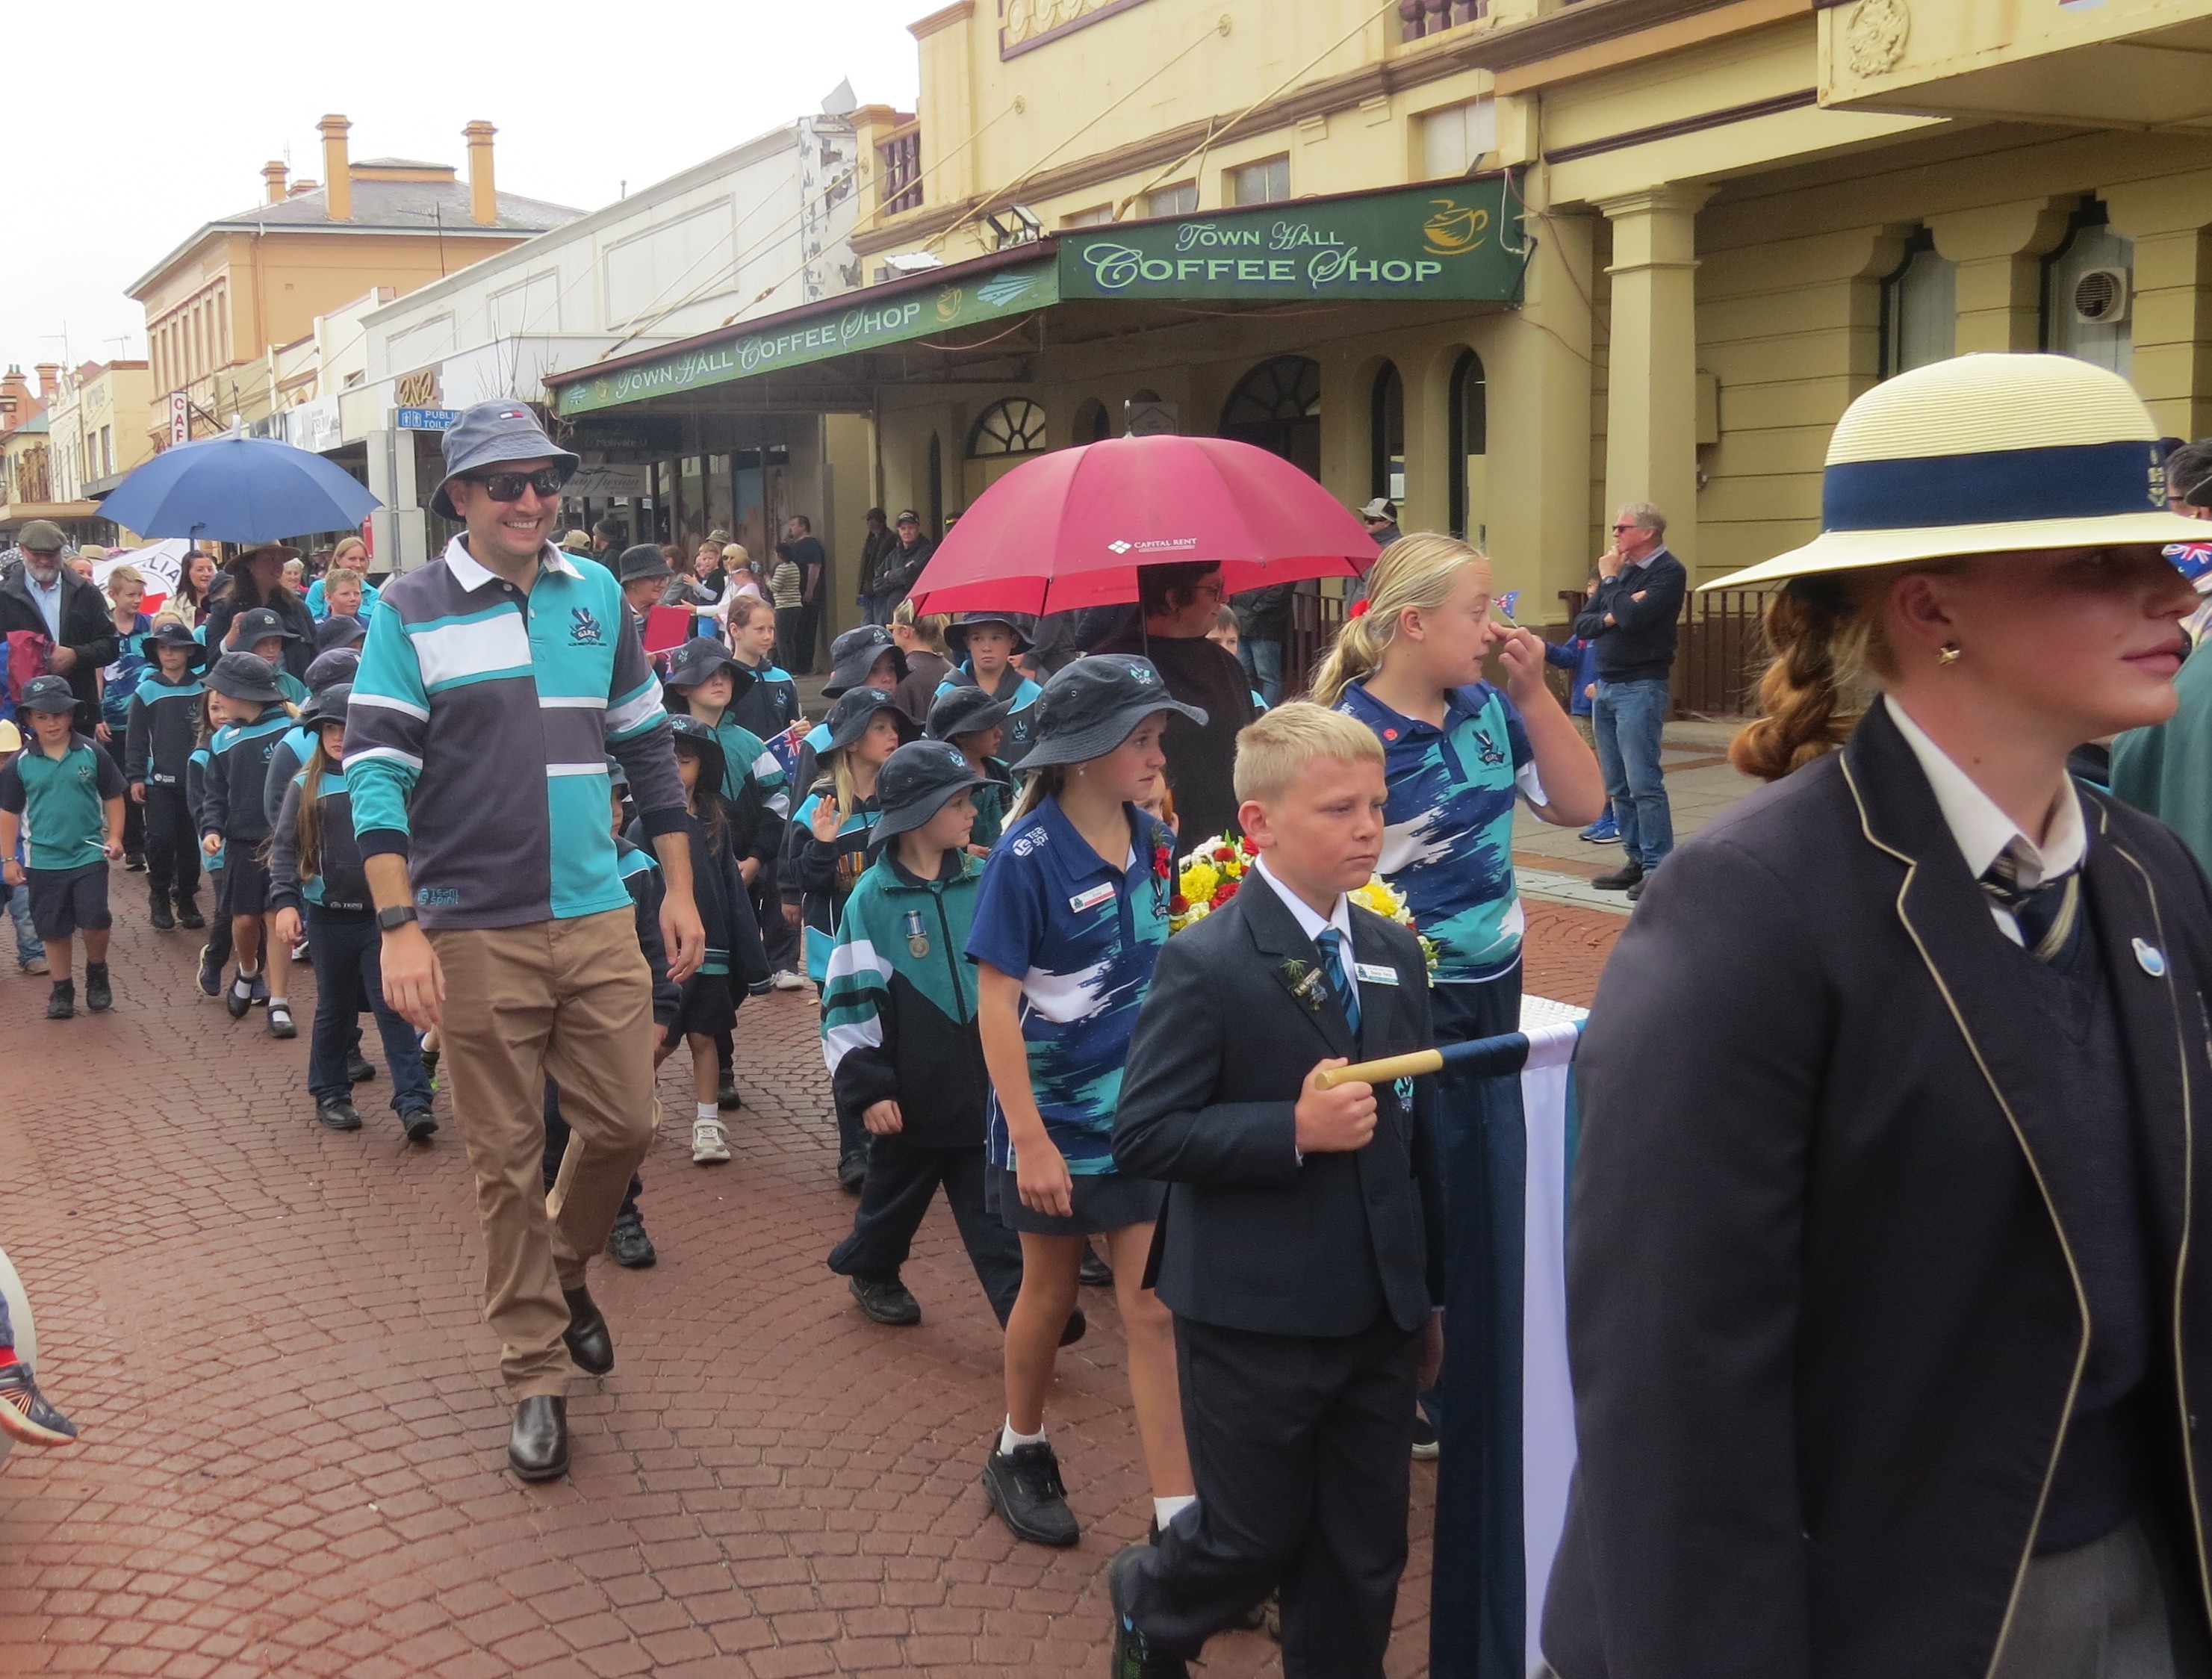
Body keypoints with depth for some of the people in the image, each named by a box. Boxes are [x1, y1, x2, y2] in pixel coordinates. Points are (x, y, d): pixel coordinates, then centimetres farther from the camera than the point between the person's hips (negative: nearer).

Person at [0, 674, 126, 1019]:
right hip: (44, 861, 2)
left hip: (89, 855, -1)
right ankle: (62, 989, 23)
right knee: (54, 929, 9)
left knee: (95, 920, -10)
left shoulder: (92, 754, -4)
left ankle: (97, 974, 17)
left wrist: (114, 837, -7)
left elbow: (113, 798, 4)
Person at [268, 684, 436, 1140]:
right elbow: (284, 847, 4)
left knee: (393, 1007, -5)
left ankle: (413, 1102, -7)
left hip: (382, 915, -1)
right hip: (329, 917, 2)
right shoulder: (306, 785, 4)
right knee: (334, 1009, 13)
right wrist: (284, 901, -8)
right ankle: (331, 1094, 26)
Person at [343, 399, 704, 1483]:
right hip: (475, 934, -3)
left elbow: (647, 745, 15)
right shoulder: (409, 612, -4)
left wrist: (679, 890, 12)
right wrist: (399, 926, -17)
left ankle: (563, 1270, 37)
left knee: (624, 1124, 7)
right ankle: (536, 1375, 18)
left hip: (599, 921, 4)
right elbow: (374, 774, -9)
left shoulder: (596, 595, 9)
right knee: (506, 1161, 4)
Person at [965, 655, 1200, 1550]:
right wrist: (1029, 1139, -18)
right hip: (1057, 1115, -4)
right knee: (1051, 1292, 15)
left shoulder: (1155, 846, -1)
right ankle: (1019, 1453, 39)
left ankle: (1177, 1517, 6)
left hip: (1145, 1111, 4)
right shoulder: (1028, 856, -16)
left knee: (1155, 1307, 2)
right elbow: (996, 1000, -16)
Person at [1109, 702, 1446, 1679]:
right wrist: (1294, 1130, -26)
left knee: (1365, 1557, 12)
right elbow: (1141, 1137, -17)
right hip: (1254, 1324, -5)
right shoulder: (1204, 966, -14)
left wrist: (1429, 1296, 14)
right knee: (1255, 1541, 11)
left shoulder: (1394, 956, 6)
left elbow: (1416, 1133, 10)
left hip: (1378, 1317, 5)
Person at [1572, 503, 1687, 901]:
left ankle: (1659, 868, -7)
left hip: (1641, 688, -8)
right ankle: (1637, 861, 15)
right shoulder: (1622, 570, 16)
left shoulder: (1668, 572, -7)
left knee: (1643, 783, -10)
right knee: (1619, 787, 9)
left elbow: (1632, 618, -21)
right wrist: (1609, 617, -9)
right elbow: (1582, 625, 11)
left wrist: (1610, 579, -6)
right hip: (1606, 686, 8)